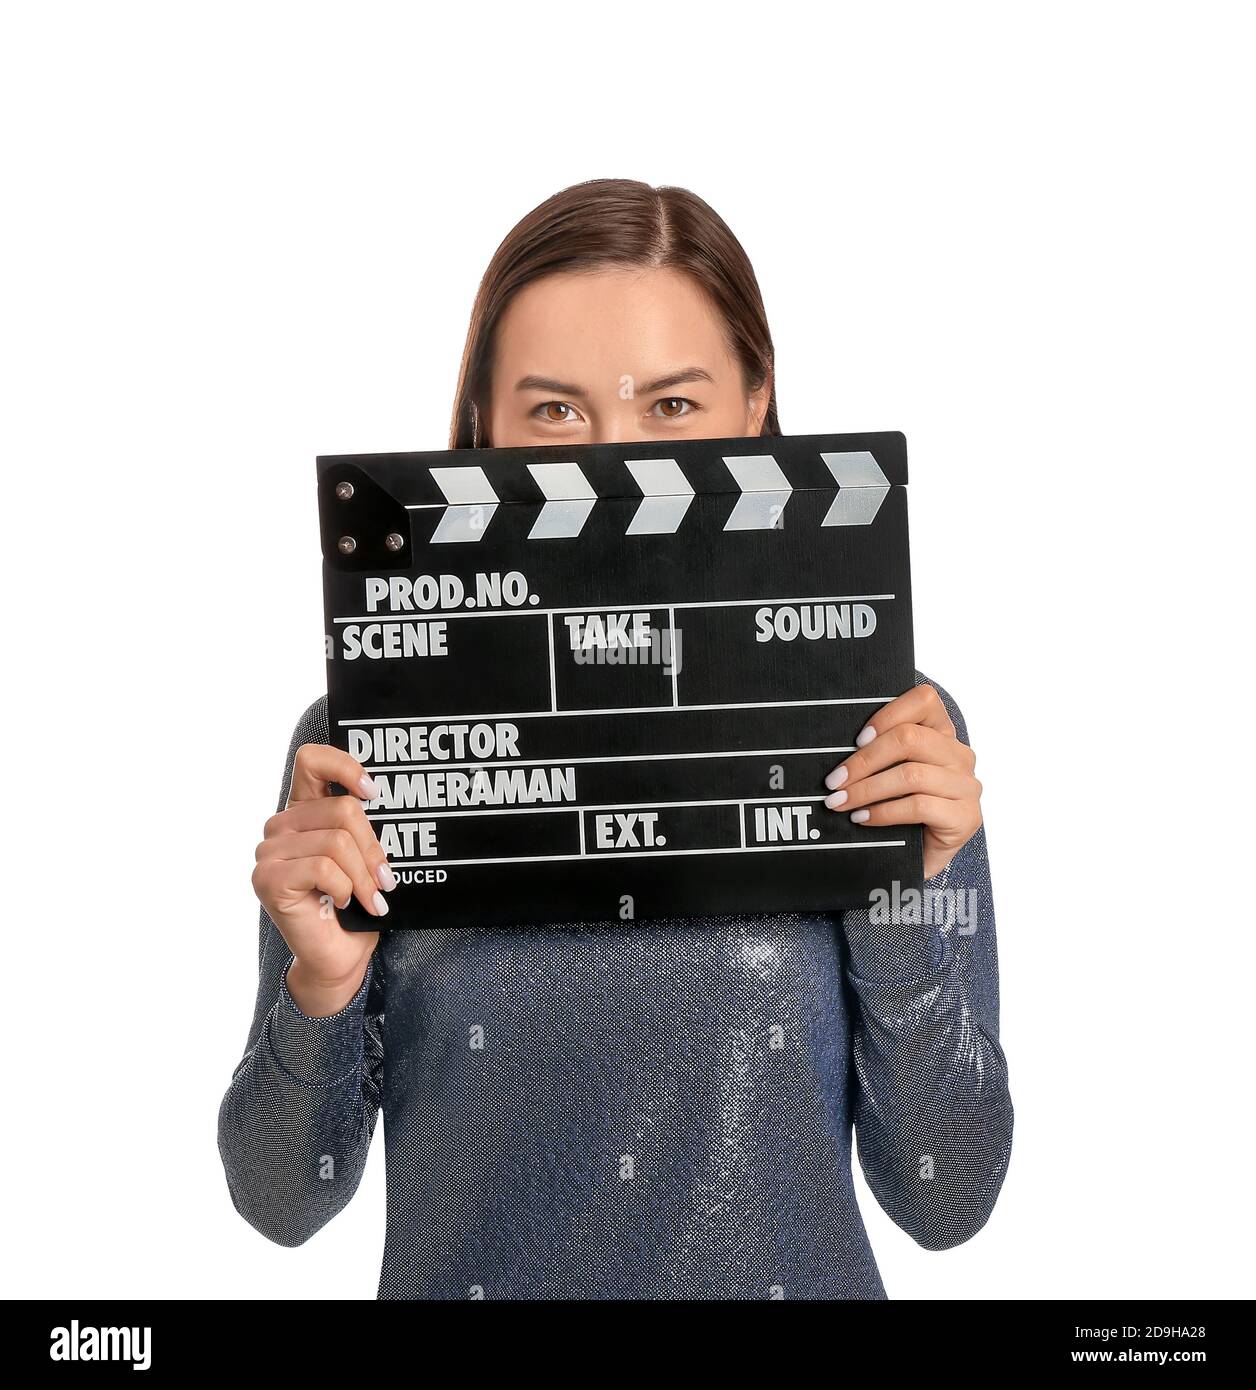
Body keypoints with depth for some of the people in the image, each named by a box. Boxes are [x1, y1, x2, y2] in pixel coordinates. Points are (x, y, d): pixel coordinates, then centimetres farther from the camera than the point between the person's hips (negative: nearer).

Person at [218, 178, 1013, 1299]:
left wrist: (908, 898, -17)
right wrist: (323, 986, -19)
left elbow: (946, 1202, -5)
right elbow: (286, 1202, -2)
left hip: (797, 1276, 0)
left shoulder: (889, 729, -8)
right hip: (460, 1275, 1)